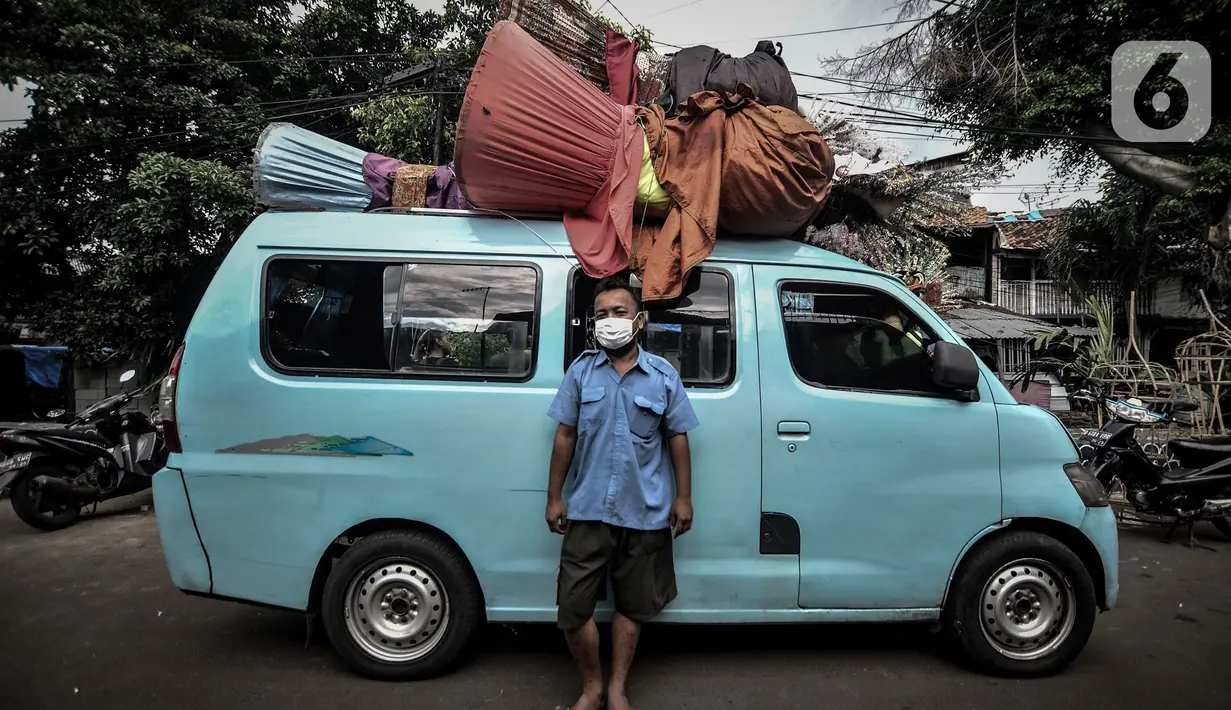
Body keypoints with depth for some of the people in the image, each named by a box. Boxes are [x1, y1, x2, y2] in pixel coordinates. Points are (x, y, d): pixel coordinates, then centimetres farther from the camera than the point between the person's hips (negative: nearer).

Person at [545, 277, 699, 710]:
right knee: (572, 608, 3)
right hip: (588, 511, 0)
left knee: (632, 606, 14)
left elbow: (677, 438, 4)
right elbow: (566, 436, 3)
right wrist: (554, 497, 3)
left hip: (645, 513, 0)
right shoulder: (581, 372, 1)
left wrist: (683, 497, 1)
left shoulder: (663, 376, 0)